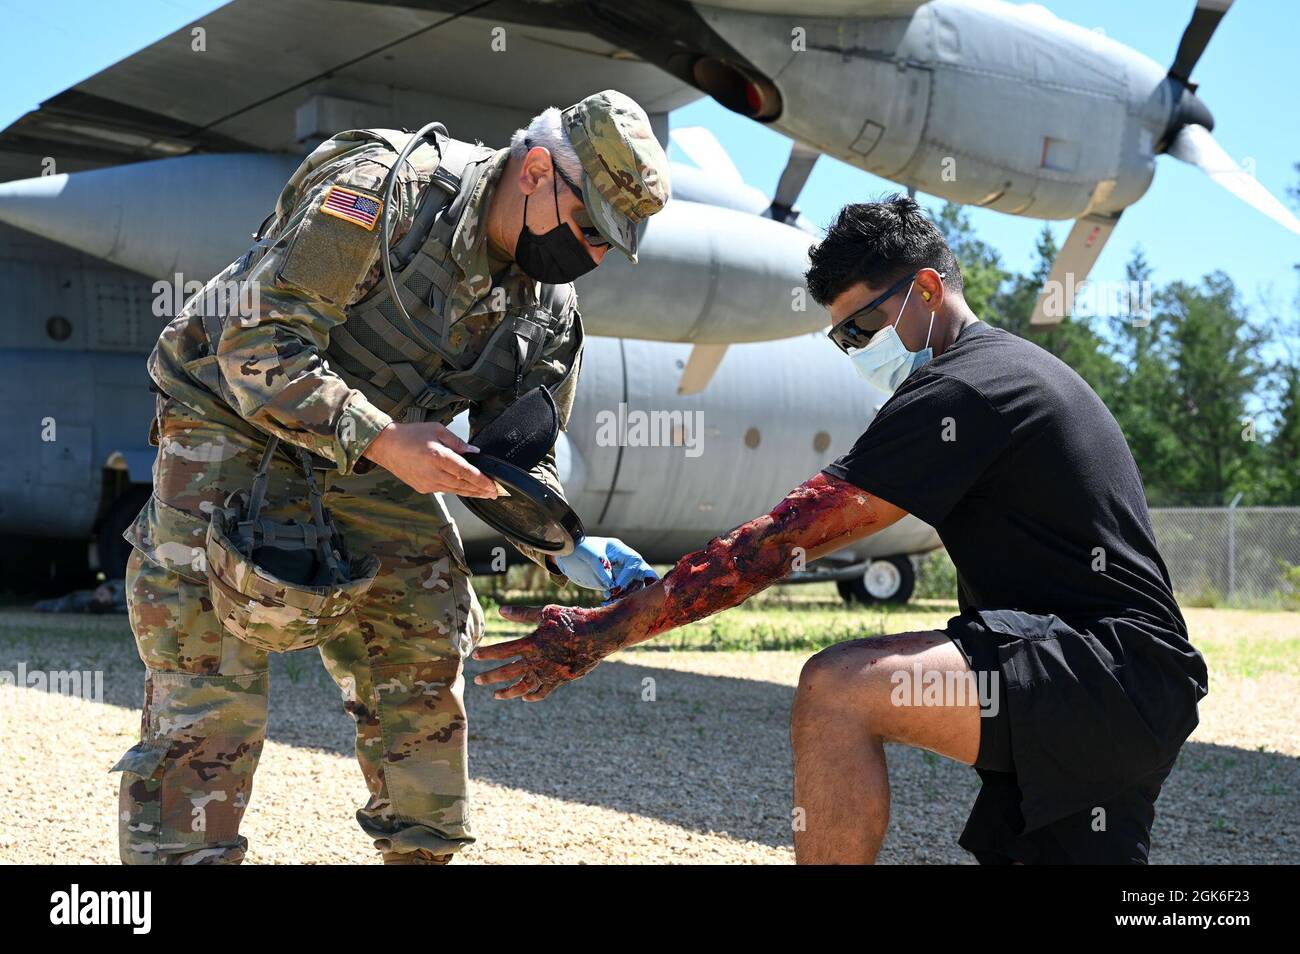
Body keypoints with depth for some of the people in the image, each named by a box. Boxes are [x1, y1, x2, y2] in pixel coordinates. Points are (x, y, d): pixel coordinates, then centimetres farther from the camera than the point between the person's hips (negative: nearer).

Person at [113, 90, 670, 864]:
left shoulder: (549, 307, -3)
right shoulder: (383, 190, -26)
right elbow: (257, 345, -29)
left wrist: (569, 550, -16)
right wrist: (384, 441, -36)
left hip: (373, 459, 7)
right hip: (237, 429, -6)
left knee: (429, 652, 5)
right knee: (212, 684, -13)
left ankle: (423, 851, 19)